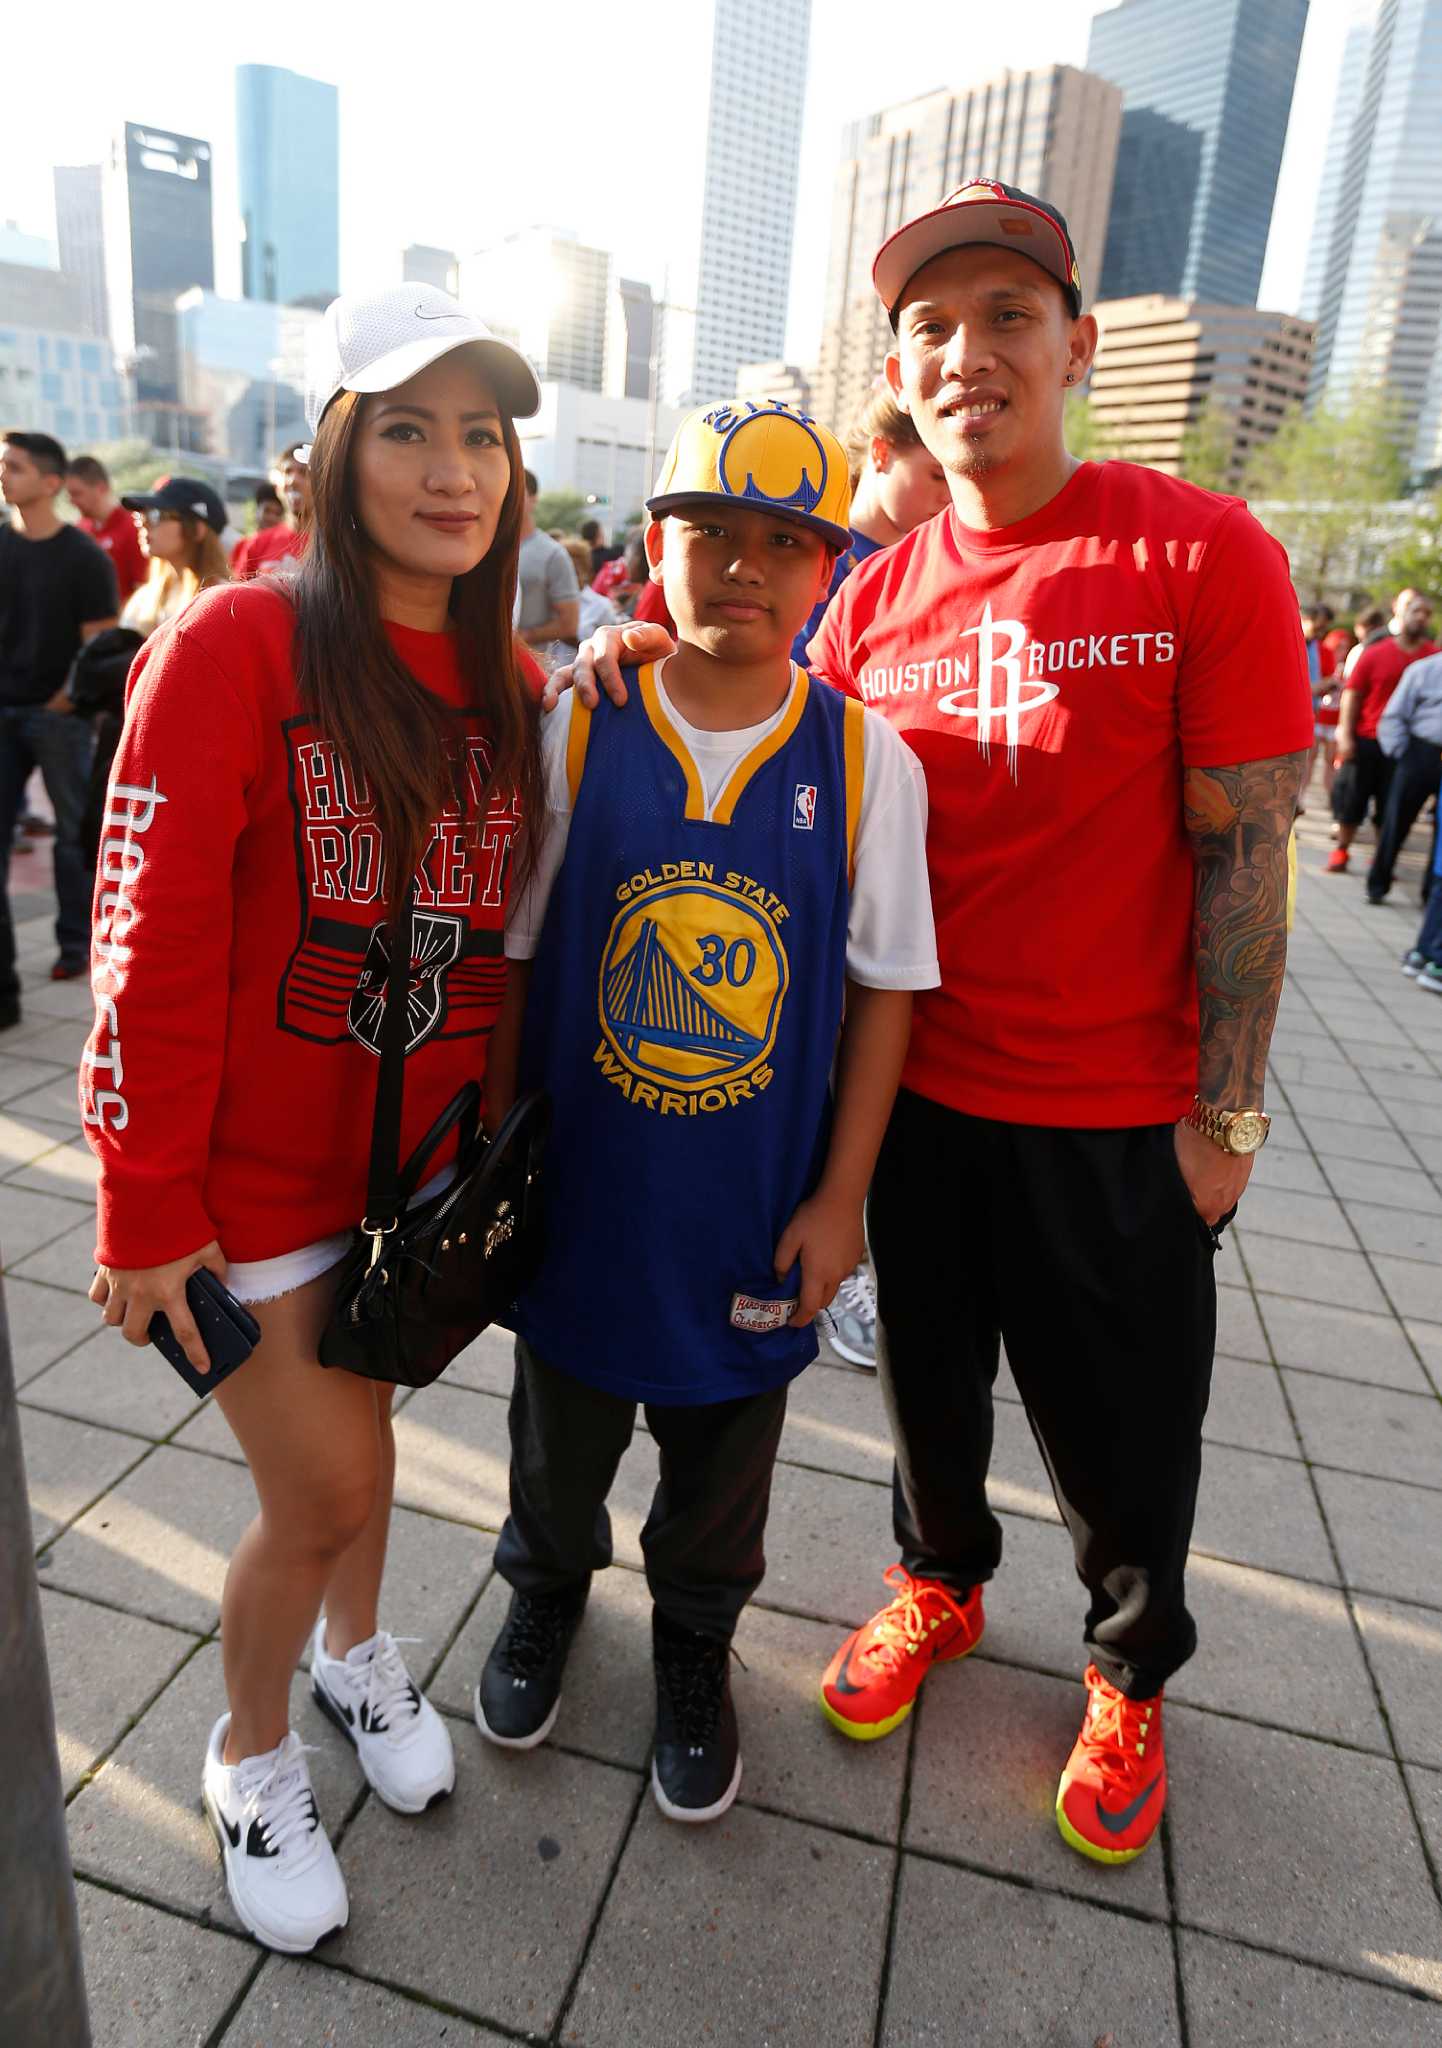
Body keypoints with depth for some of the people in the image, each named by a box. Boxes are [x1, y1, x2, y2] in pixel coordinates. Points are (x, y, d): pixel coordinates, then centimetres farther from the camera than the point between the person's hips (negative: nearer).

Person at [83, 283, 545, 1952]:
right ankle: (252, 1748, 36)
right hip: (257, 1174, -4)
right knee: (324, 1489, 4)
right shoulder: (231, 649, -15)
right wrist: (146, 1208, -13)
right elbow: (152, 943, -16)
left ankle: (355, 1651, 51)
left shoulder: (507, 684, 2)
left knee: (358, 1429, 22)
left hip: (427, 1162, 5)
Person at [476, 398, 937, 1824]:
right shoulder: (575, 734, -8)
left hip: (757, 1209, 0)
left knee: (723, 1451, 20)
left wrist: (841, 1195, -5)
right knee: (561, 1424, 23)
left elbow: (885, 987, -4)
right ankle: (545, 1583, 55)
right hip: (577, 1184, 1)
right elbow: (508, 958, -2)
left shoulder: (864, 761, -9)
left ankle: (693, 1642, 49)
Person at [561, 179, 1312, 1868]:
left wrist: (1227, 1112, -10)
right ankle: (939, 1584, 52)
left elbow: (1241, 852, -10)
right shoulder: (877, 595, 2)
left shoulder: (1203, 555, -10)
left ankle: (1132, 1673, 45)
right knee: (928, 1377, 22)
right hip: (918, 1087, 4)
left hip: (1117, 1115, -3)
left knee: (1120, 1431, 15)